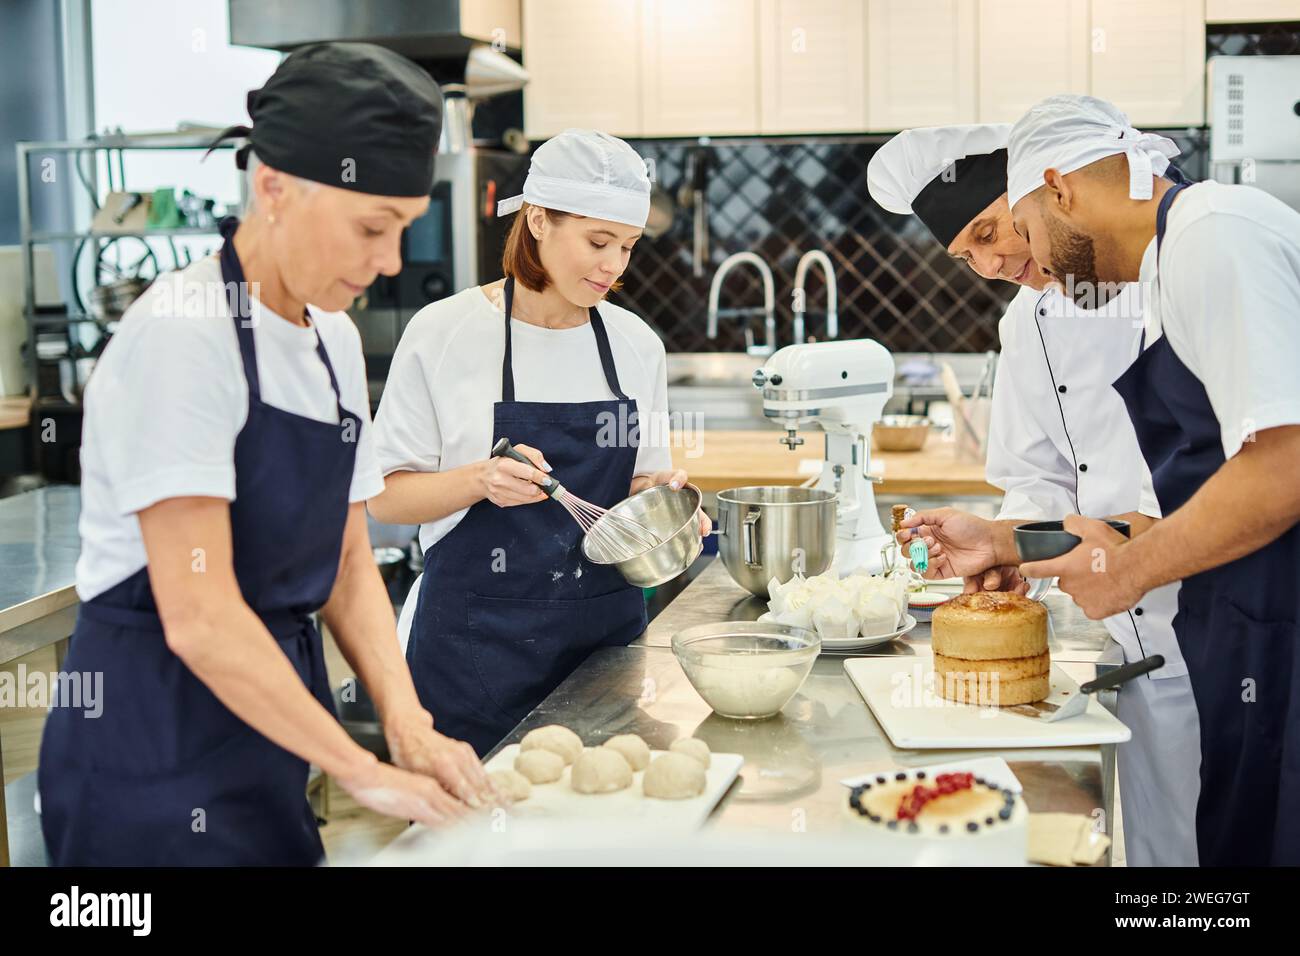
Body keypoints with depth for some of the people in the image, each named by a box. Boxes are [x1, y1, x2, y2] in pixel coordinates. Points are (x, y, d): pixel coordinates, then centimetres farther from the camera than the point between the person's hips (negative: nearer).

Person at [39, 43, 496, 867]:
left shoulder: (335, 339, 5)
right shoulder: (184, 333, -19)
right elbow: (198, 616, -24)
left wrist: (408, 725, -4)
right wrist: (363, 771, -19)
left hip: (279, 718, 7)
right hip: (159, 741, -7)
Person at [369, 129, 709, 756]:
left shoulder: (636, 345, 6)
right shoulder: (444, 332, -6)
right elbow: (385, 498, -4)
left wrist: (659, 495, -5)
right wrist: (481, 480, -21)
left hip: (606, 628, 4)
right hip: (478, 640, -3)